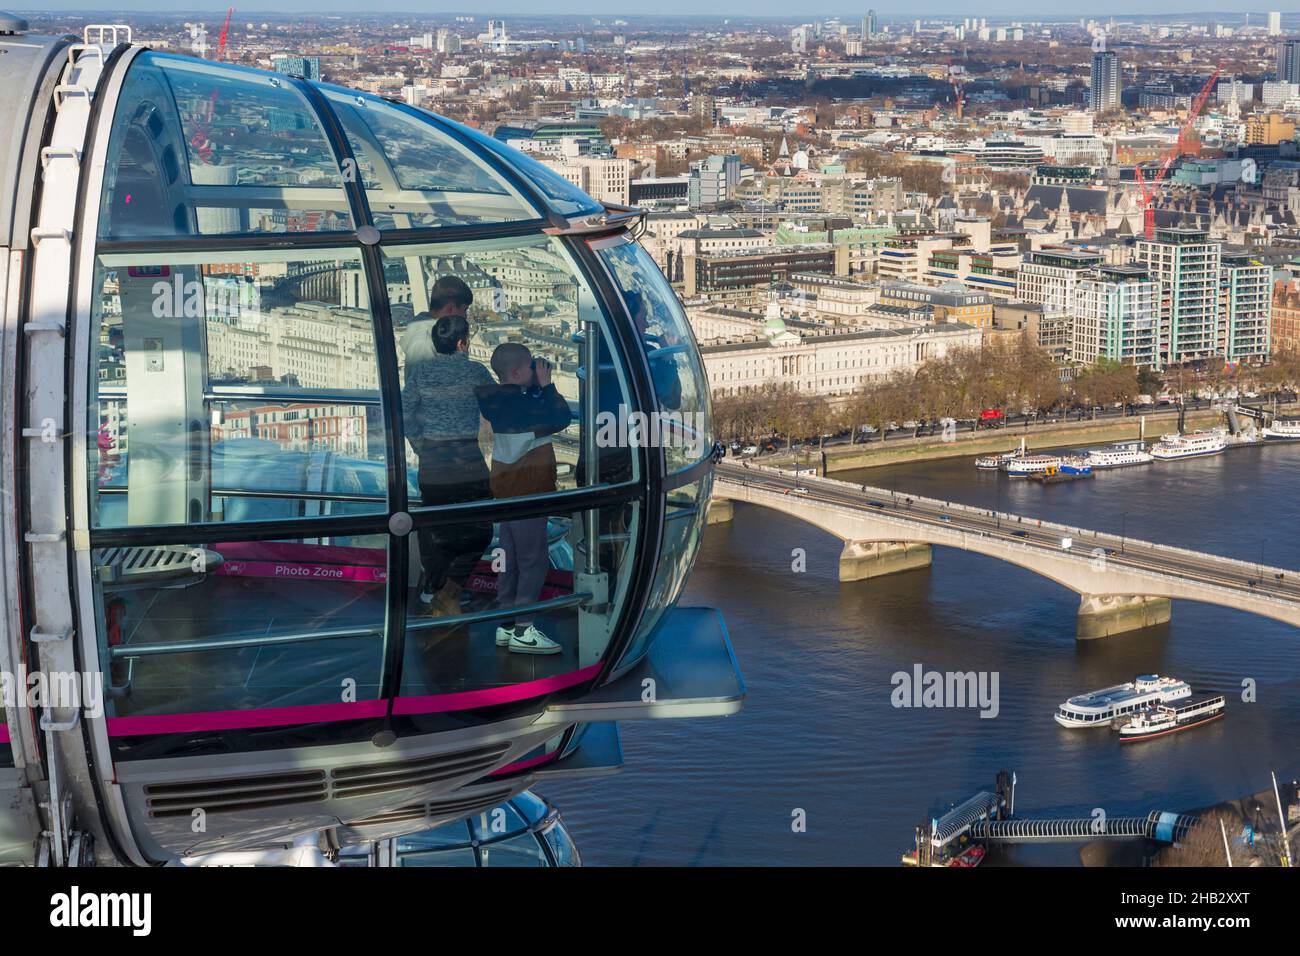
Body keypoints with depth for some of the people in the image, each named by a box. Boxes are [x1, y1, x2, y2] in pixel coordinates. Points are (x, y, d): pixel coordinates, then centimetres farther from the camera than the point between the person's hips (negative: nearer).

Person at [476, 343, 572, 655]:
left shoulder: (501, 399, 7)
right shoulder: (517, 401, -19)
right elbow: (561, 419, -19)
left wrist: (539, 387, 7)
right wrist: (546, 385, -10)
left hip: (508, 489, 10)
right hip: (526, 489, -10)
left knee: (512, 559, 12)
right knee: (534, 560, -5)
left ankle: (507, 627, 16)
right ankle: (522, 630, -6)